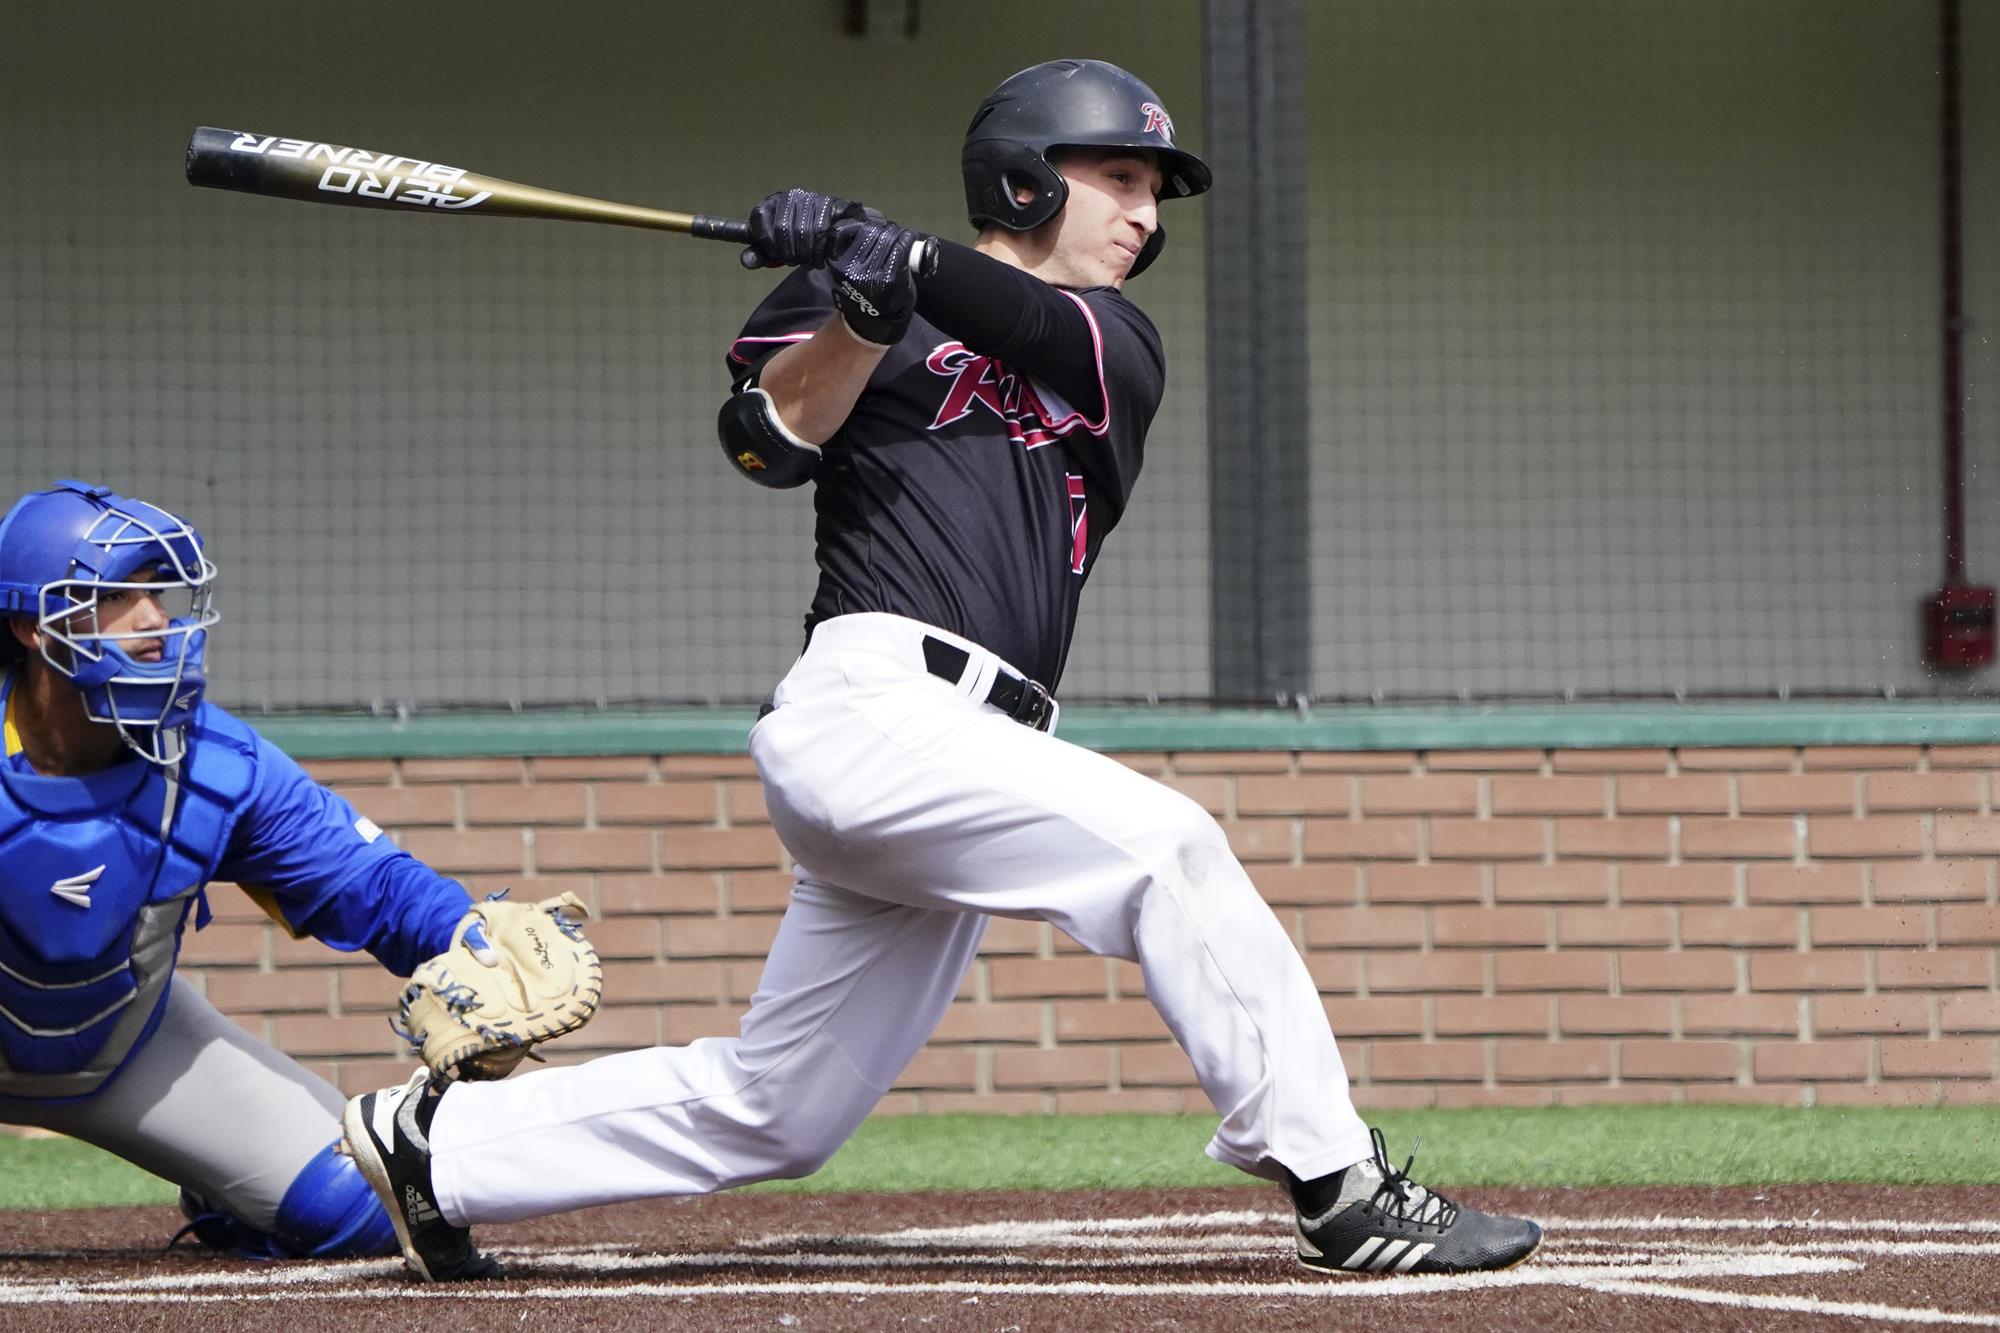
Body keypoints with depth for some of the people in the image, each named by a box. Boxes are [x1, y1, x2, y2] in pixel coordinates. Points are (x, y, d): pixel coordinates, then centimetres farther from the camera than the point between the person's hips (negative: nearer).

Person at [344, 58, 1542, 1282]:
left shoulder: (1124, 349, 20)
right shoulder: (848, 299, 10)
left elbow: (1056, 333, -4)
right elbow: (768, 440, -7)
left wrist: (899, 257, -19)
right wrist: (868, 301, -21)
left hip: (960, 750, 7)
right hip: (876, 707, -7)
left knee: (766, 1113, 8)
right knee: (1165, 845, -22)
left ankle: (433, 1144, 22)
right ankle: (1342, 1191, -22)